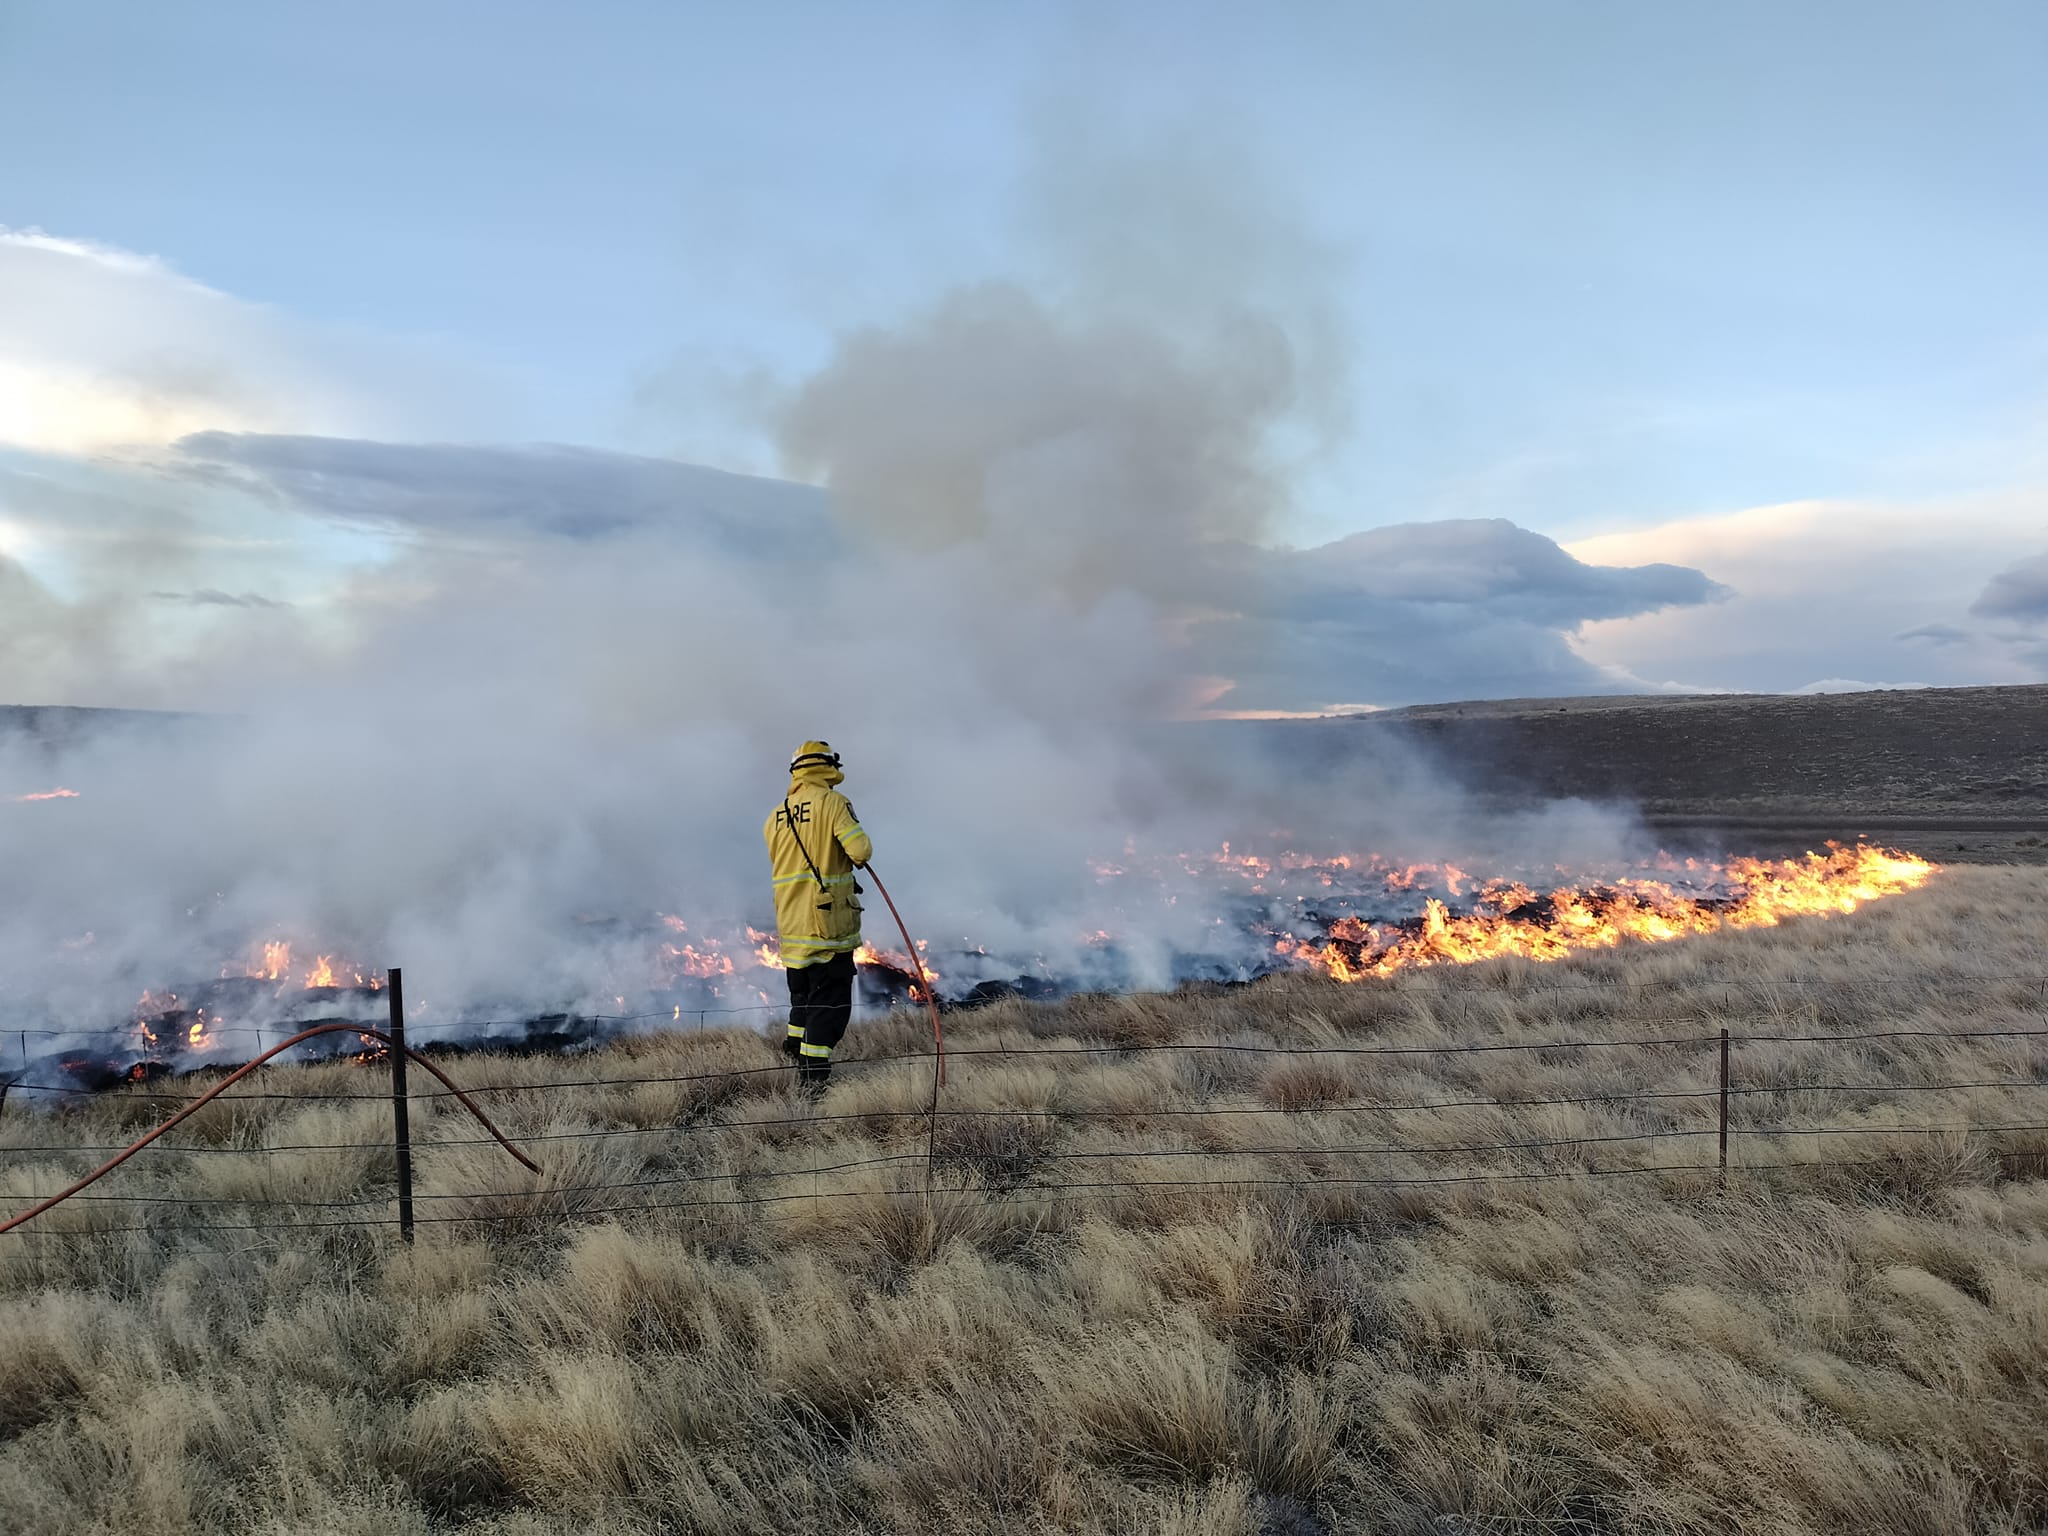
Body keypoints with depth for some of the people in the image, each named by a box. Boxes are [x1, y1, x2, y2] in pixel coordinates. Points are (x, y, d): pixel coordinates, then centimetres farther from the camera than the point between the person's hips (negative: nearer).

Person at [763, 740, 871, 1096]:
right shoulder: (833, 802, -10)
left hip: (790, 923, 6)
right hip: (828, 920, -6)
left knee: (803, 994, 24)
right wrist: (861, 852, 4)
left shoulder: (775, 816, 10)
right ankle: (815, 1074, -6)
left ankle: (795, 1050, 33)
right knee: (830, 999, -2)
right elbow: (861, 850, -18)